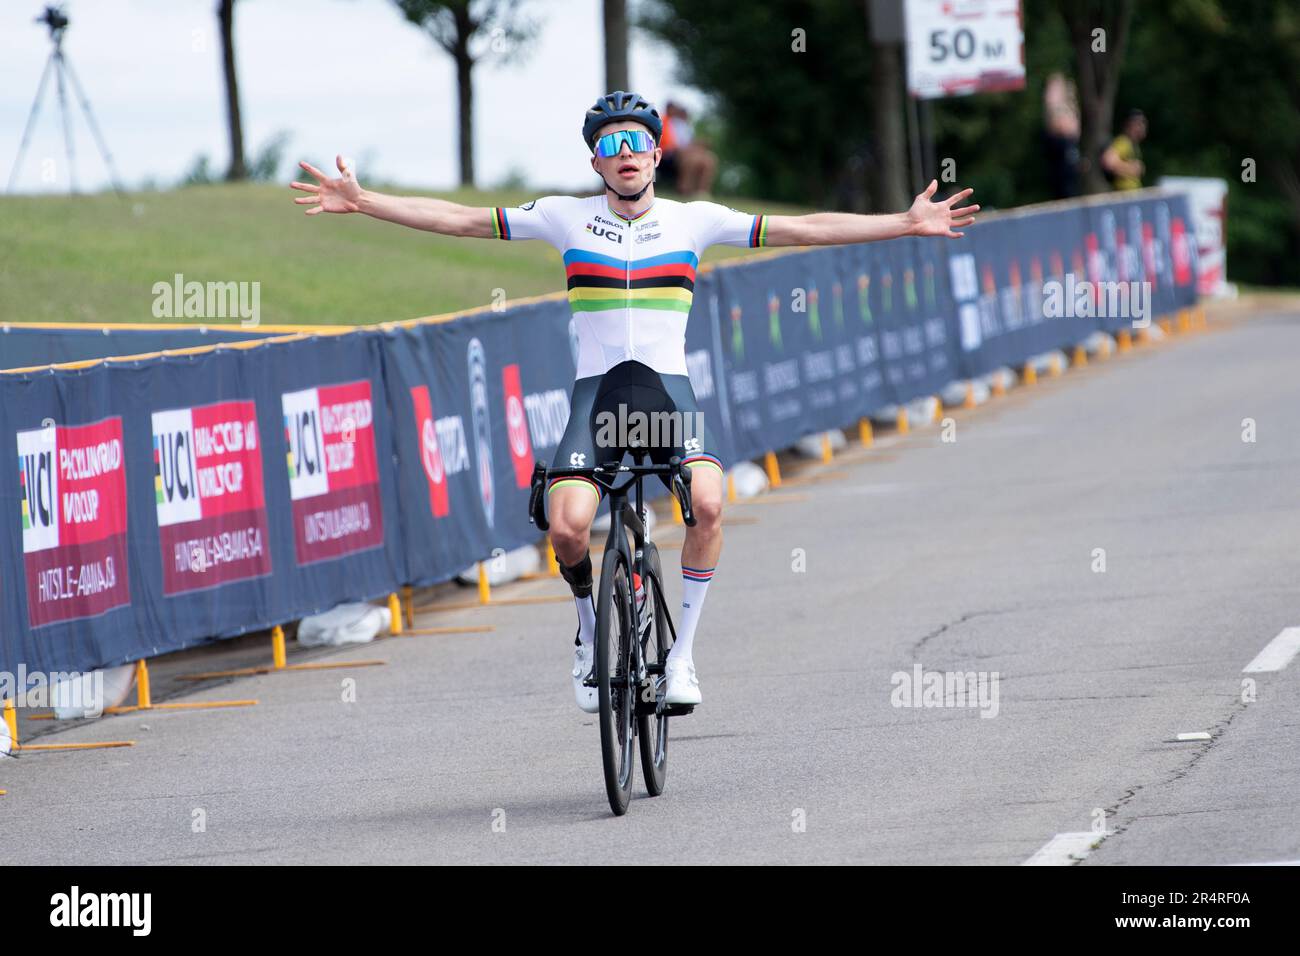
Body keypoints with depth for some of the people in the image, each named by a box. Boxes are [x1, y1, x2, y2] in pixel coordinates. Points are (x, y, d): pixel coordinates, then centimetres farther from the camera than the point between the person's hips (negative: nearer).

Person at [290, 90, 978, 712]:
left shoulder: (694, 221, 5)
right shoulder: (566, 218, 5)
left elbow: (804, 230, 3)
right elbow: (457, 220, 5)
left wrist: (906, 224, -3)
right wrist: (362, 202, -2)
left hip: (668, 387, 0)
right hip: (595, 390, 0)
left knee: (708, 502, -28)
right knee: (568, 525, -22)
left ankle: (682, 649, -9)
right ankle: (590, 631, 10)